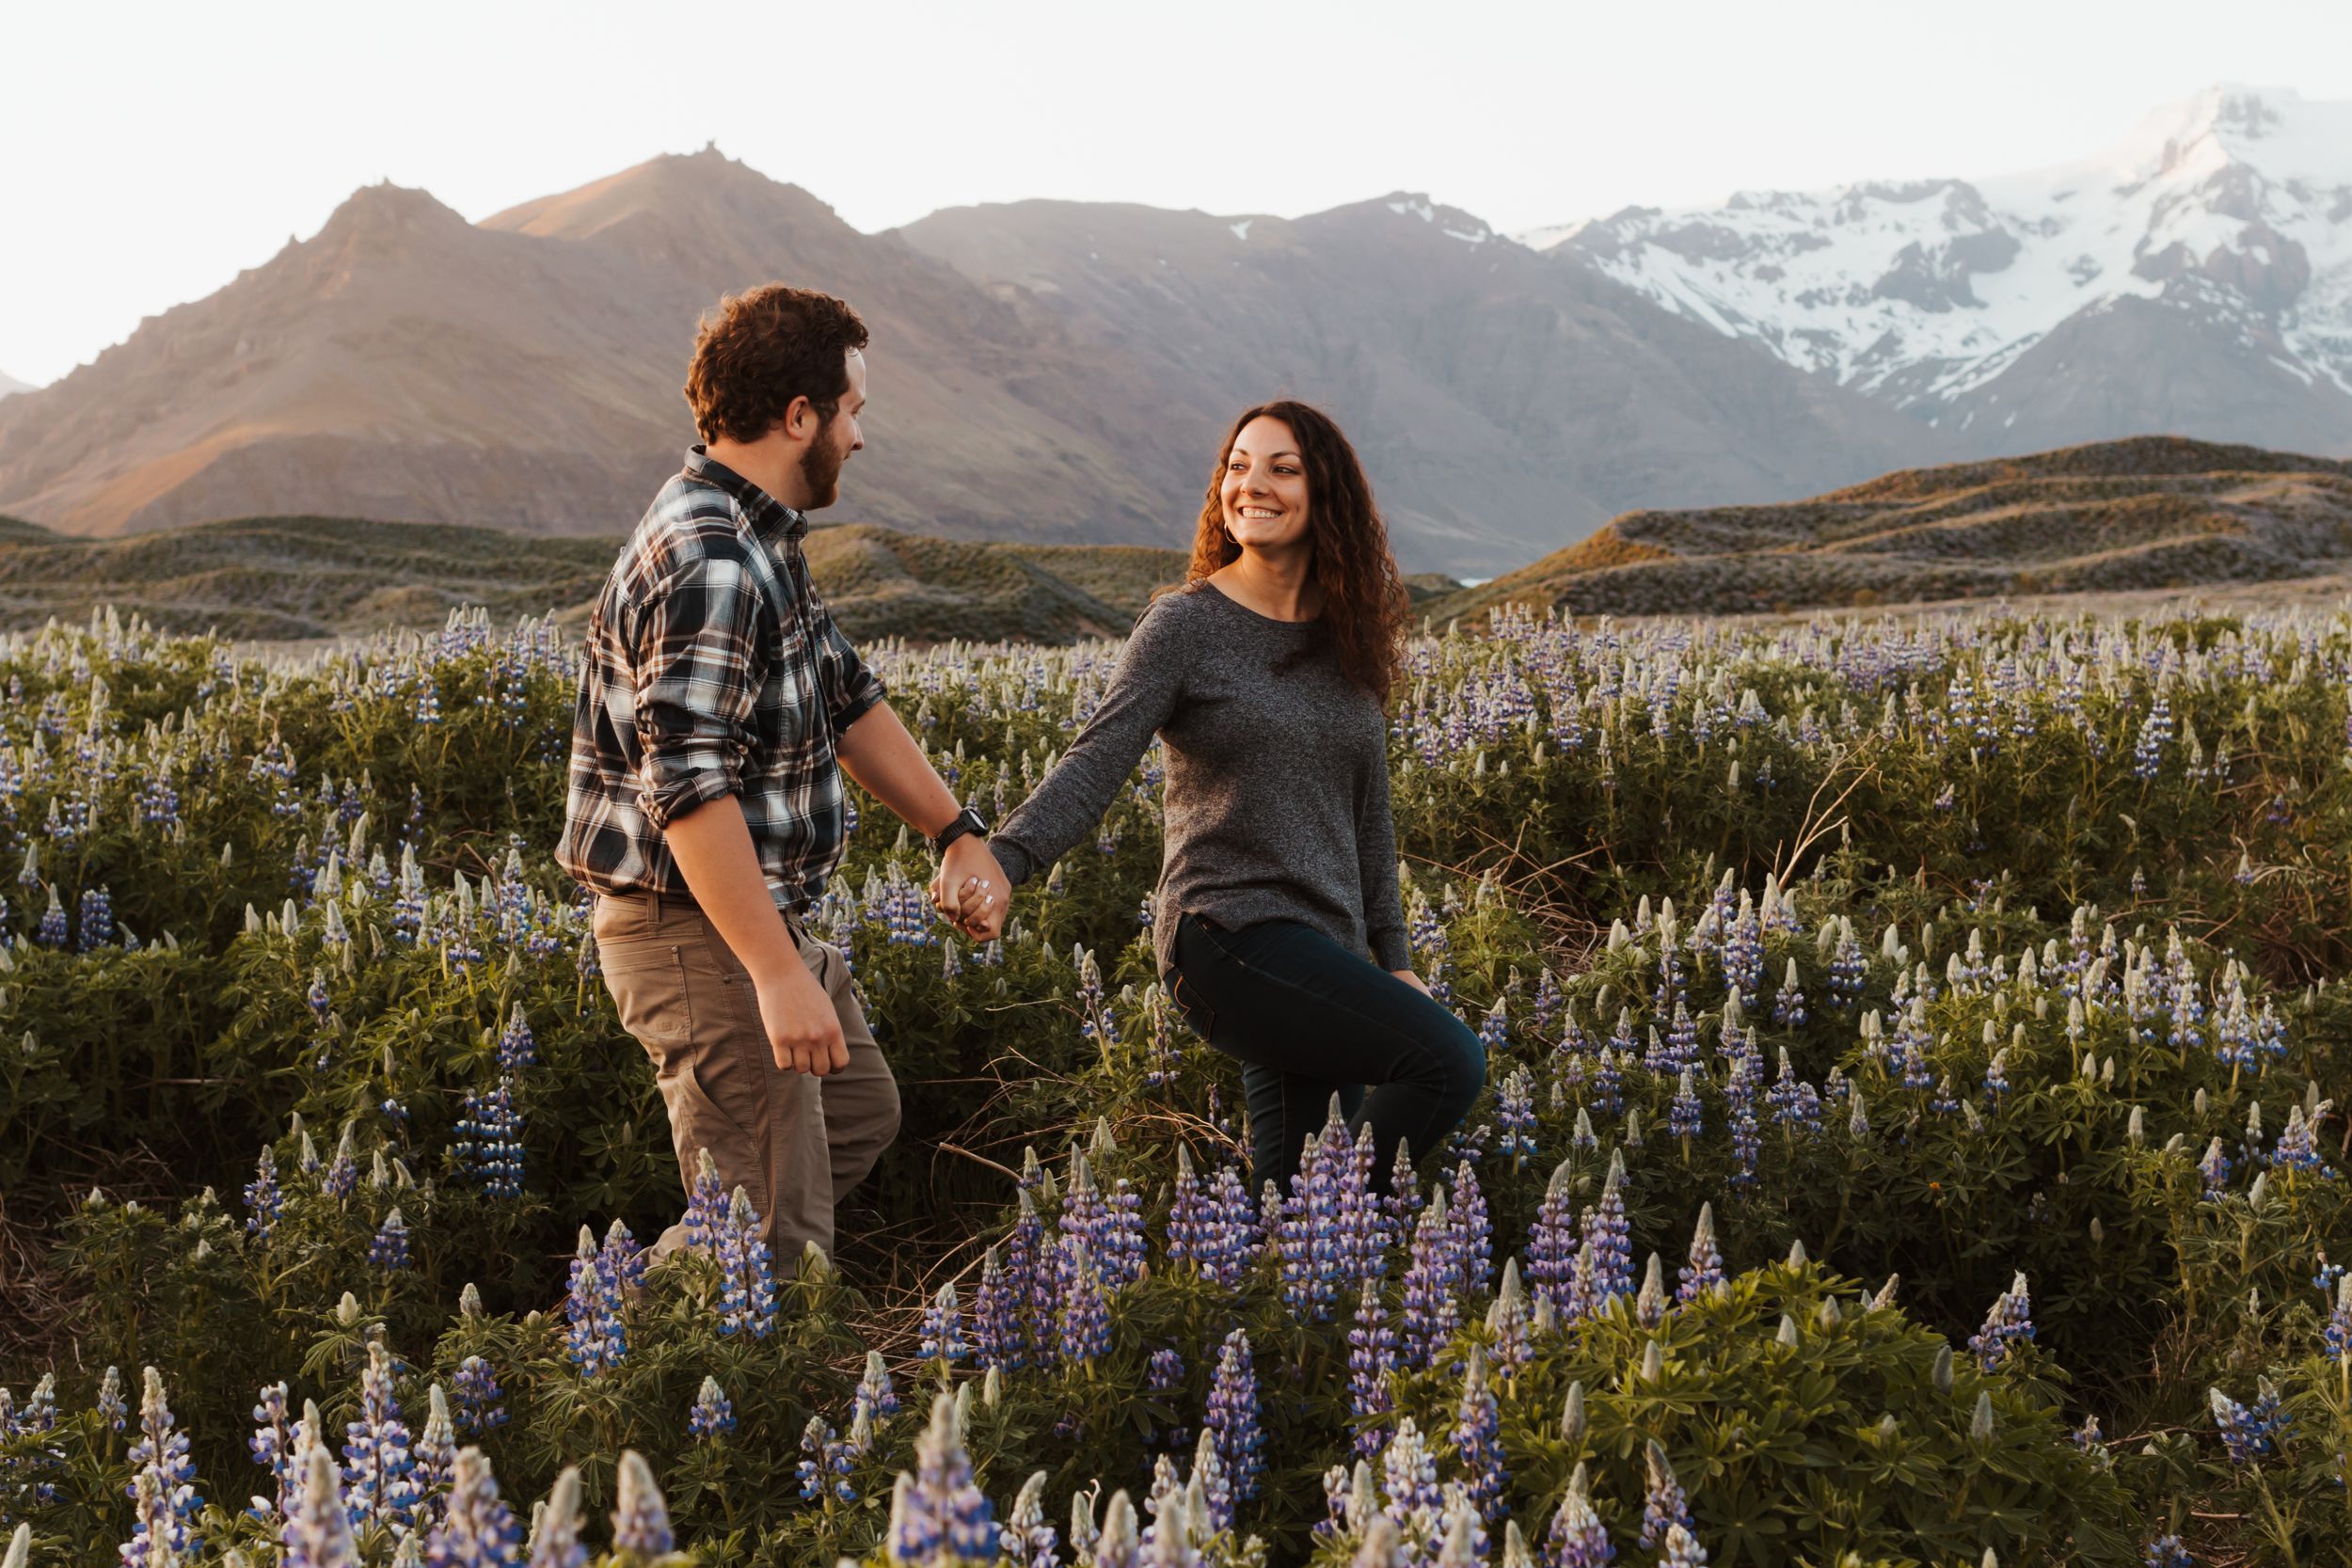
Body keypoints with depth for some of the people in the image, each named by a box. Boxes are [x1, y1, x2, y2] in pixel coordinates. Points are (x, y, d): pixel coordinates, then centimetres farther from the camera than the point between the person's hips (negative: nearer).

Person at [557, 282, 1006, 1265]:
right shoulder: (706, 563, -23)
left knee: (861, 1111, 25)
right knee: (778, 1237, -7)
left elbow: (848, 698, 22)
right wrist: (780, 973, -32)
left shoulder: (760, 540, 12)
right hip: (694, 934, -11)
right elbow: (687, 787, -30)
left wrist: (954, 833, 19)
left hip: (760, 921, 11)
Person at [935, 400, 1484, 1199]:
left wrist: (1393, 960, 18)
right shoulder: (1185, 625, -5)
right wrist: (1002, 861, -34)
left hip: (1323, 951, 7)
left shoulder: (1347, 641, 13)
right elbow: (1096, 762, -17)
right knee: (1451, 1059, -19)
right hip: (1229, 936, -7)